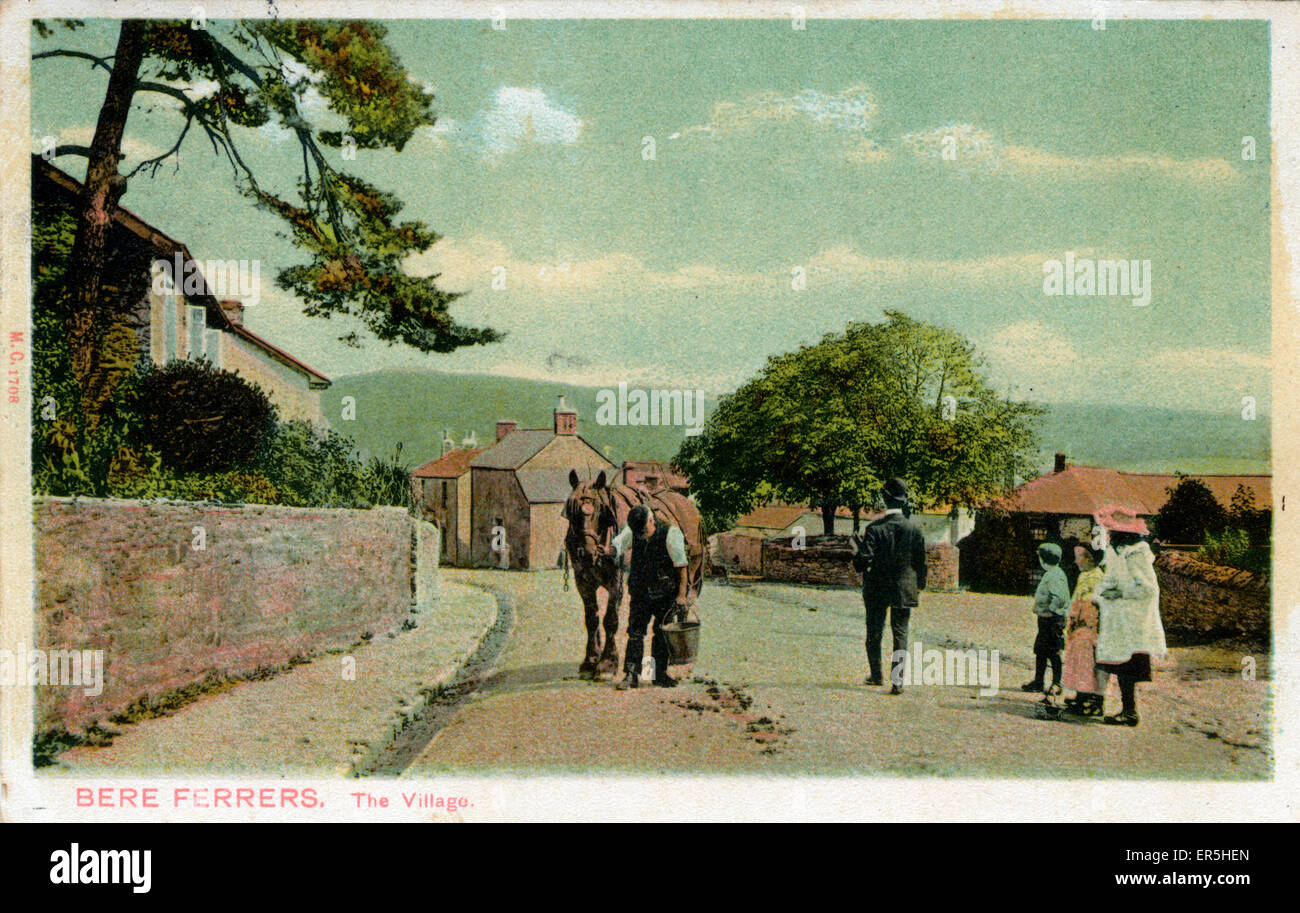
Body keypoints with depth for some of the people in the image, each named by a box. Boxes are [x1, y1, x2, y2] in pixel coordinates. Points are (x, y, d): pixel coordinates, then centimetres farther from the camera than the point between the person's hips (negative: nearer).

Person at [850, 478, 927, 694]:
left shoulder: (874, 528, -13)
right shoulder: (915, 528, -4)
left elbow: (865, 560, -16)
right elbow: (921, 560, 1)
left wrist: (856, 549, 4)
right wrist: (919, 586, 12)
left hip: (877, 589, -1)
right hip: (905, 589, 2)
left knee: (874, 633, 15)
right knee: (900, 635, 4)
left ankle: (876, 675, 27)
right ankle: (897, 681, -4)